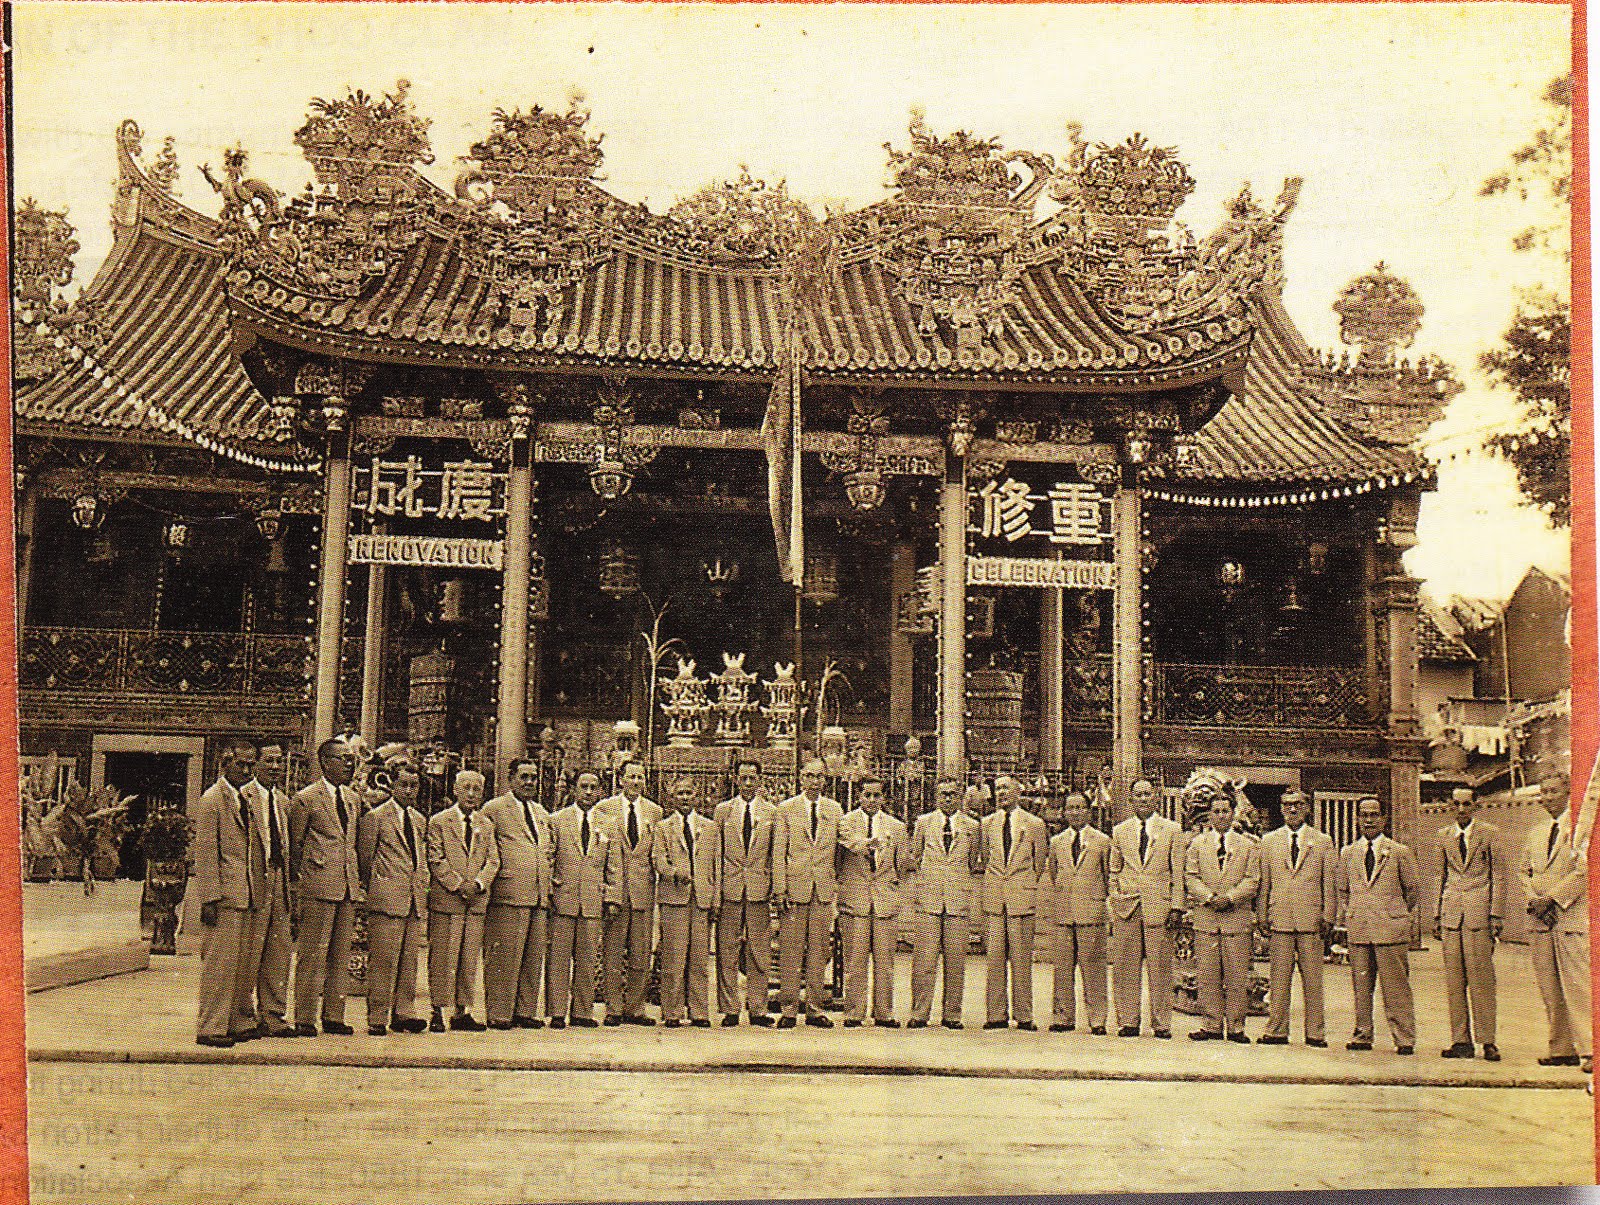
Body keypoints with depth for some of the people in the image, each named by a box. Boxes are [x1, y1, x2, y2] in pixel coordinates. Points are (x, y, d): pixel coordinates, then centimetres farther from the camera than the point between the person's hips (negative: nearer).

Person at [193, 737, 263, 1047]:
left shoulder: (246, 800, 19)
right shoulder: (210, 801, -6)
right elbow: (205, 853, -11)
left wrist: (257, 893, 16)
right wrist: (210, 899, -16)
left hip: (247, 894, 8)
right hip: (224, 894, -8)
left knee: (237, 963, 10)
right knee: (219, 961, -7)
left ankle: (232, 1024, 16)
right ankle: (210, 1028, -2)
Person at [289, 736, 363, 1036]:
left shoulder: (353, 799, 17)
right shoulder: (305, 799, -3)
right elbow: (293, 845, 0)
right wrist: (295, 884, -3)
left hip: (348, 887, 7)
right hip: (318, 886, -6)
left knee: (341, 957, 9)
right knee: (312, 955, -4)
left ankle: (333, 1017, 16)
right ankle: (304, 1019, 2)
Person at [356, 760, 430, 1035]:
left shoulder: (420, 820, 18)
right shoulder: (375, 817, -2)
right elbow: (364, 857, 1)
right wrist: (373, 889, 4)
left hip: (415, 899, 6)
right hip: (387, 898, -6)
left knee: (409, 960, 7)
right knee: (382, 960, -6)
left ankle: (403, 1013, 13)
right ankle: (377, 1018, -1)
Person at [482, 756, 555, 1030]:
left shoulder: (541, 812, 22)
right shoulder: (493, 809, 1)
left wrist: (550, 858, 14)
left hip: (540, 895, 7)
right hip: (509, 893, -7)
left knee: (534, 957, 7)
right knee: (504, 957, -5)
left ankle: (526, 1012, 14)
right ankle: (499, 1014, 1)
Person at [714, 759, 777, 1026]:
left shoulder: (771, 812, 8)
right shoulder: (722, 810, 8)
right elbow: (716, 852, 8)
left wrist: (776, 890, 1)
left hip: (760, 889, 0)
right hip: (729, 889, 0)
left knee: (759, 953, 2)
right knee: (727, 953, 1)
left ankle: (757, 1009, 10)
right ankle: (729, 1009, 8)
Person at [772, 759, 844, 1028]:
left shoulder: (835, 810, 11)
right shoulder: (786, 809, 4)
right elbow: (778, 851, 2)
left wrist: (838, 889, 7)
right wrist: (780, 889, -6)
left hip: (825, 889, 2)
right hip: (794, 887, -2)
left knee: (819, 951, 5)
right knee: (791, 950, -2)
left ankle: (814, 1009, 12)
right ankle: (789, 1009, 5)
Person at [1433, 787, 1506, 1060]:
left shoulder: (1489, 833, 3)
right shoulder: (1444, 836, 14)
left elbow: (1499, 876, 2)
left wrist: (1496, 915, -5)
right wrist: (1437, 915, 13)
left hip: (1479, 913, -4)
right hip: (1451, 912, 4)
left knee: (1481, 977, -4)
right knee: (1454, 980, 4)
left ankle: (1487, 1040, 4)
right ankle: (1461, 1040, 10)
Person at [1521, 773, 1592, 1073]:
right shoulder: (1535, 832, 19)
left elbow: (1585, 870, -11)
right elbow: (1524, 871, 21)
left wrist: (1551, 898, -13)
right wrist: (1533, 899, 3)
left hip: (1573, 916, -6)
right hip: (1541, 921, 6)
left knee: (1578, 987, -9)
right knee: (1550, 990, 6)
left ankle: (1589, 1050, -8)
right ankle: (1562, 1048, 11)